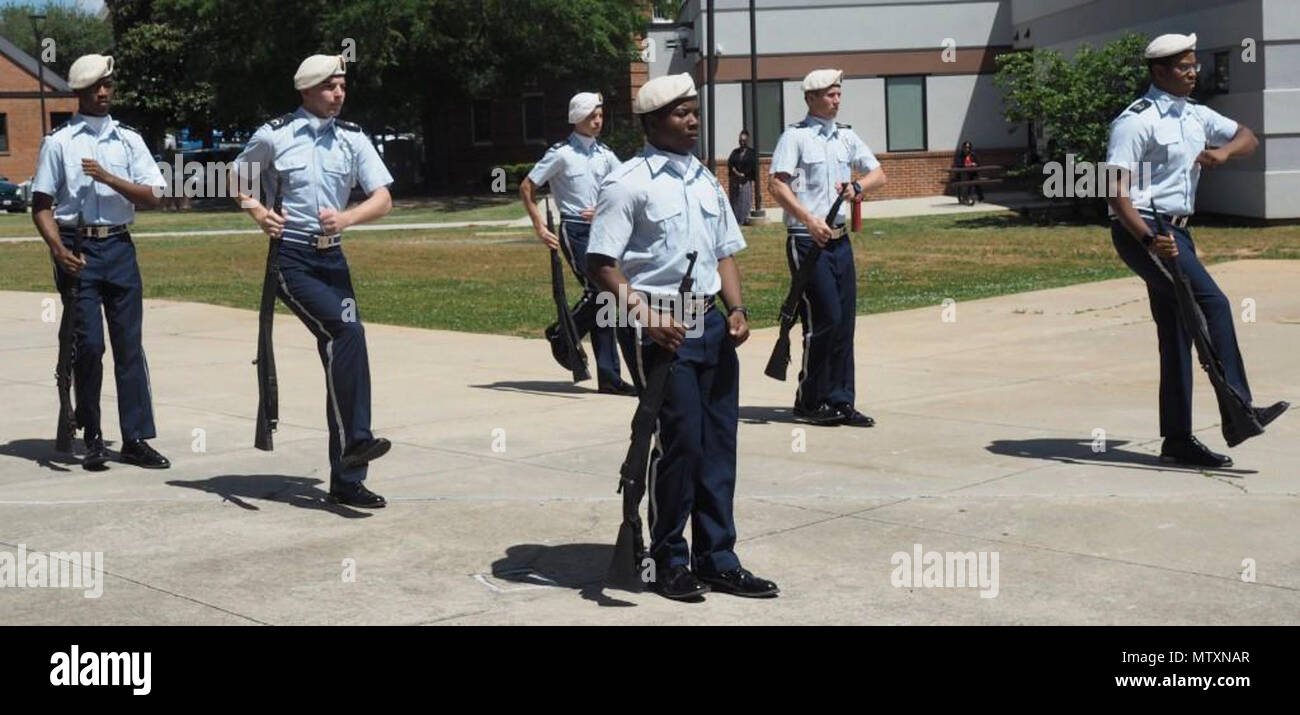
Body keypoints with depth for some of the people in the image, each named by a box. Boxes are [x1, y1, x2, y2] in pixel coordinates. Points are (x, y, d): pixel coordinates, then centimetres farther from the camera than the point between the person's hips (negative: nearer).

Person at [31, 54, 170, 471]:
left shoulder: (129, 140, 11)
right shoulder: (59, 142, 3)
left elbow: (153, 197, 4)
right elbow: (41, 205, 0)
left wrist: (109, 178, -10)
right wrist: (59, 250, -15)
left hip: (119, 247, 3)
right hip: (77, 247, -3)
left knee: (130, 344, 2)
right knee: (89, 343, -7)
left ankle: (136, 439, 6)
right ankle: (91, 439, 6)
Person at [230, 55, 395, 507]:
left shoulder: (352, 139, 6)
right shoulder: (274, 135, -2)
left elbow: (383, 200, 0)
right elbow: (236, 177, 14)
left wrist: (347, 217, -19)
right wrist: (256, 211, -5)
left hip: (332, 257, 4)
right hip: (291, 258, -4)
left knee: (338, 357, 3)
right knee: (347, 331, -25)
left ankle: (346, 480, 8)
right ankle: (355, 440, -22)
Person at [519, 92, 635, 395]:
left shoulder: (605, 154, 10)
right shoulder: (561, 153, -5)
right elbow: (526, 187, -3)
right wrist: (539, 226, -9)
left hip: (601, 228, 5)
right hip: (575, 230, -5)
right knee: (598, 290, -17)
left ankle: (608, 375, 5)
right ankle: (562, 335, 9)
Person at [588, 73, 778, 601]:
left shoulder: (705, 180, 15)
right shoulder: (628, 183, -7)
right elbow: (602, 264, -11)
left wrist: (736, 309, 3)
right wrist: (645, 318, -20)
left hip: (709, 321, 7)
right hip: (659, 328, -7)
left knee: (719, 444, 8)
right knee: (680, 443, -7)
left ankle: (717, 560, 18)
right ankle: (670, 563, 9)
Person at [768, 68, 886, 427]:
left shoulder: (846, 136, 15)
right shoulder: (795, 136, -5)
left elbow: (878, 174, 17)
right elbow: (778, 185, -13)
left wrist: (857, 186, -5)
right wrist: (809, 220, -23)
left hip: (839, 238, 7)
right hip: (807, 240, -7)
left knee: (845, 321, 6)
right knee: (825, 318, -10)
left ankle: (840, 401, 12)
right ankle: (809, 401, 2)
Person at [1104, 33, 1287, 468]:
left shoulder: (1195, 117, 16)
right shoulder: (1137, 120, -11)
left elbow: (1247, 138, 21)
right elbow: (1115, 189, -18)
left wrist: (1223, 152, -4)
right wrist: (1148, 238, -30)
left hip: (1175, 232, 9)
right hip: (1141, 230, -9)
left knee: (1177, 333, 7)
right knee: (1214, 304, -20)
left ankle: (1177, 440, 11)